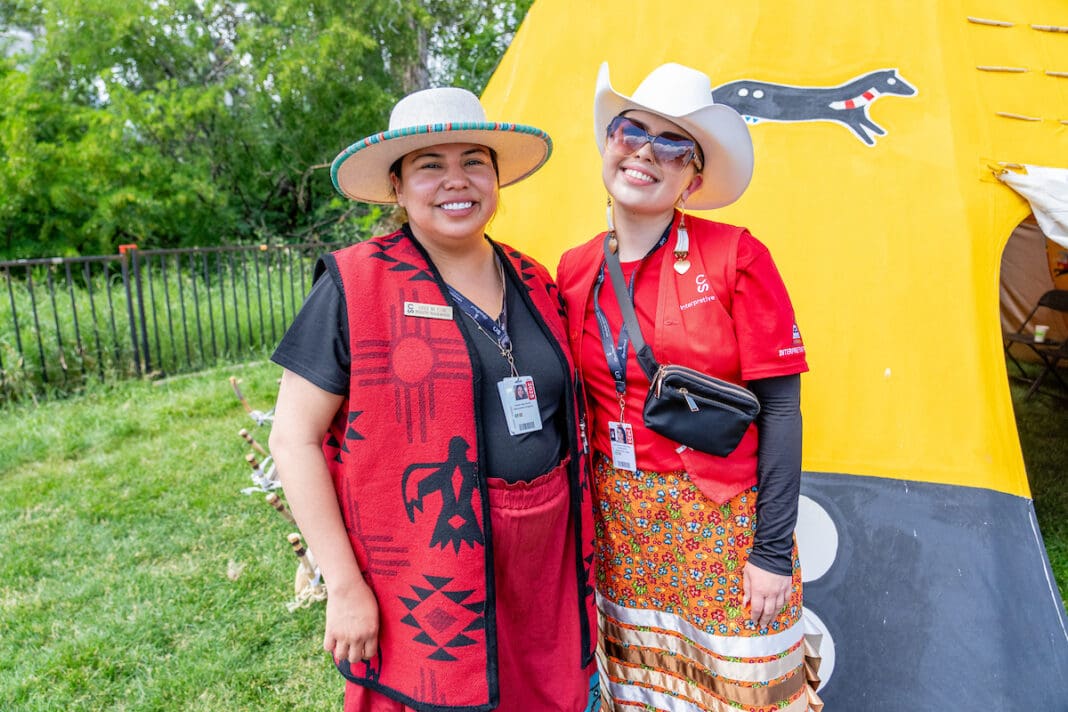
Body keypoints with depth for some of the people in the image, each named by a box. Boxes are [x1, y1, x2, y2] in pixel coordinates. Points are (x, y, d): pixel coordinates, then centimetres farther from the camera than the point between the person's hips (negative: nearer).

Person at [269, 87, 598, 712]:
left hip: (545, 565, 5)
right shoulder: (357, 286, -11)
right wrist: (345, 586, -12)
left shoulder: (533, 282, 6)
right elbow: (294, 438, -10)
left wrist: (581, 553, 15)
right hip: (430, 582, -5)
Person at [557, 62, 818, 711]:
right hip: (619, 518, 4)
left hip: (724, 517, -3)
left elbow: (779, 406, -11)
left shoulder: (735, 257, -12)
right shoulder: (575, 270, 0)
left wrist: (773, 551, -12)